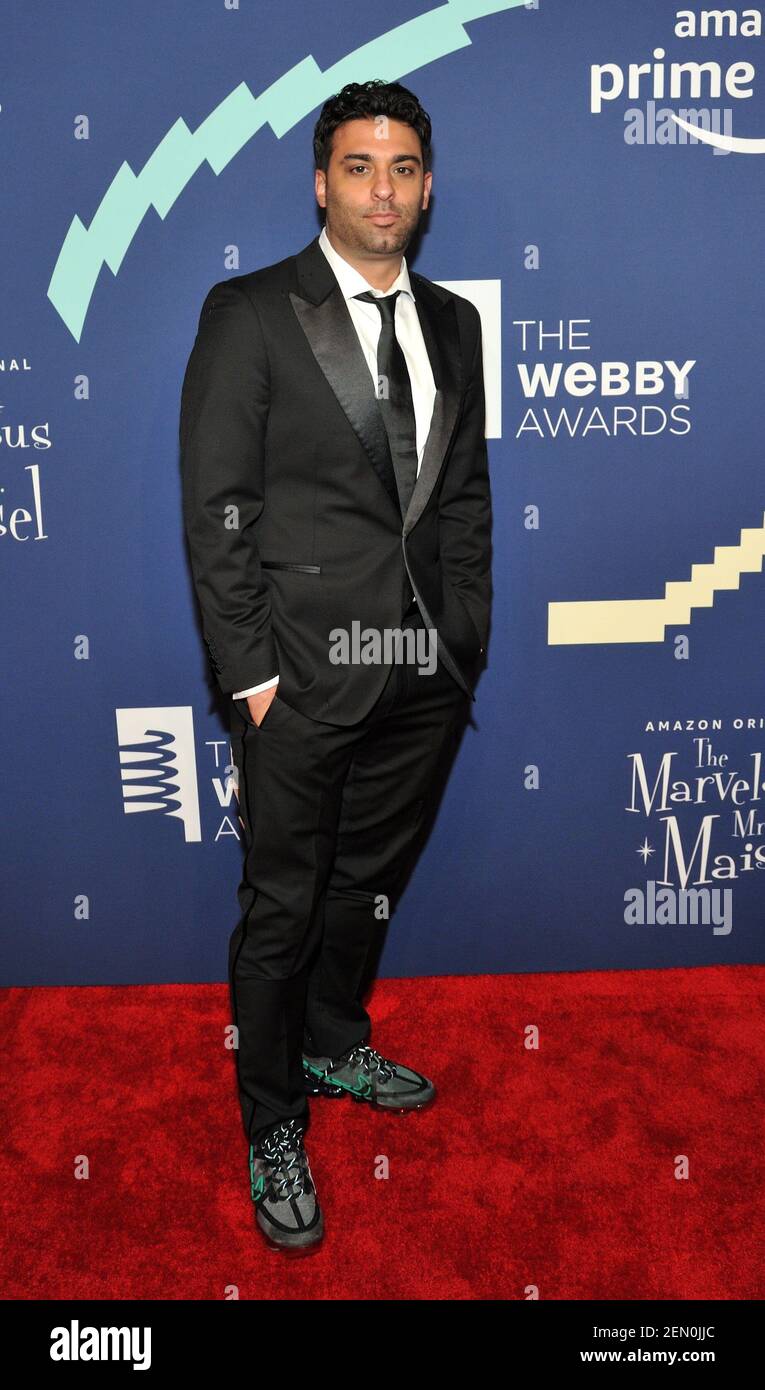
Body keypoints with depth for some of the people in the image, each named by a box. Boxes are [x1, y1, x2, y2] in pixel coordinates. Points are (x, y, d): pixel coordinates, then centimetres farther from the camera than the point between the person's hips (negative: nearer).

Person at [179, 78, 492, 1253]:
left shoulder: (452, 322, 12)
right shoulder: (250, 313, -4)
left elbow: (465, 493, 13)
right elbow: (216, 506, -8)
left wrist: (468, 641, 7)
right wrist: (250, 670, -12)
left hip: (428, 674, 5)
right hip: (307, 673, -5)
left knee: (372, 882, 19)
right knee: (283, 905, 7)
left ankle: (333, 1046, 44)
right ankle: (272, 1129, 27)